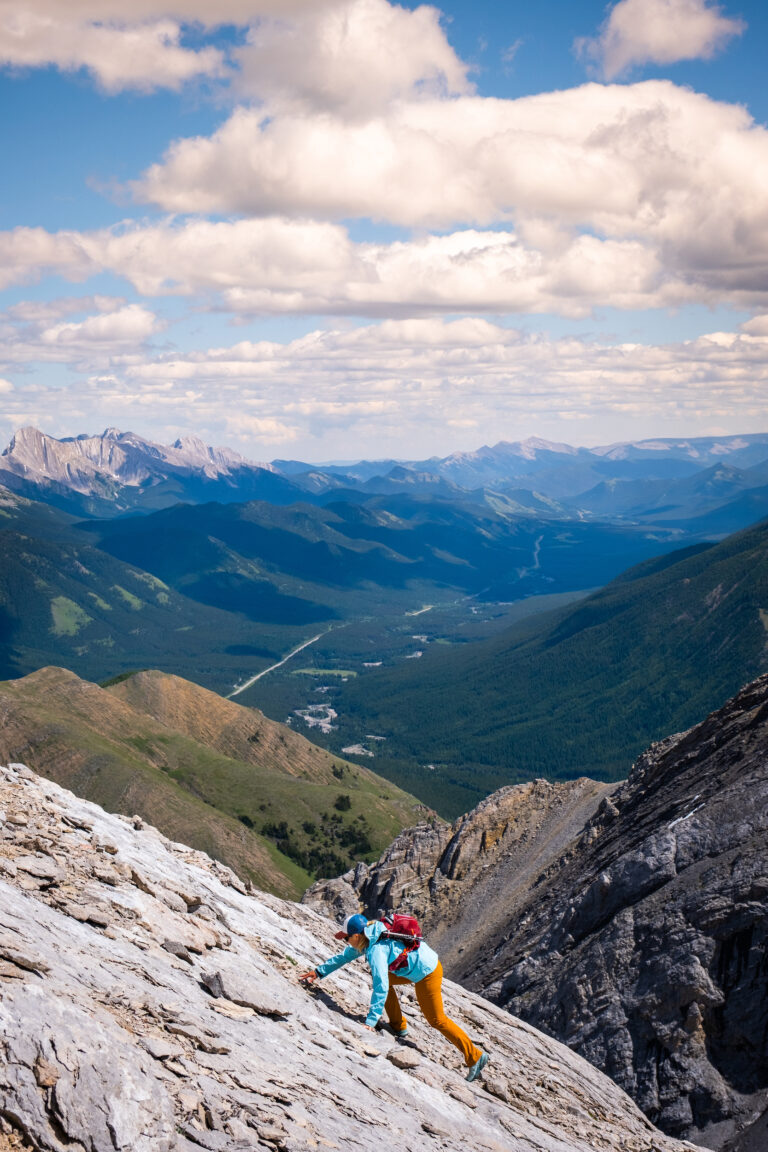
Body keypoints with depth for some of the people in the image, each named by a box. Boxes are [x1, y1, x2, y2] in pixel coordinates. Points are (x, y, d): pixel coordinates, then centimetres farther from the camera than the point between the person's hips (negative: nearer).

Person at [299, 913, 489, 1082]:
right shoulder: (370, 939, 3)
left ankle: (475, 1056, 5)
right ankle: (398, 1026, 25)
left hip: (427, 973, -10)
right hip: (419, 965, 10)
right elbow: (345, 956, 19)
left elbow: (381, 988, -31)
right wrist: (319, 971, 22)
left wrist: (370, 1021, -30)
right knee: (380, 977, 18)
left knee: (436, 1019, -1)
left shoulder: (376, 950, -26)